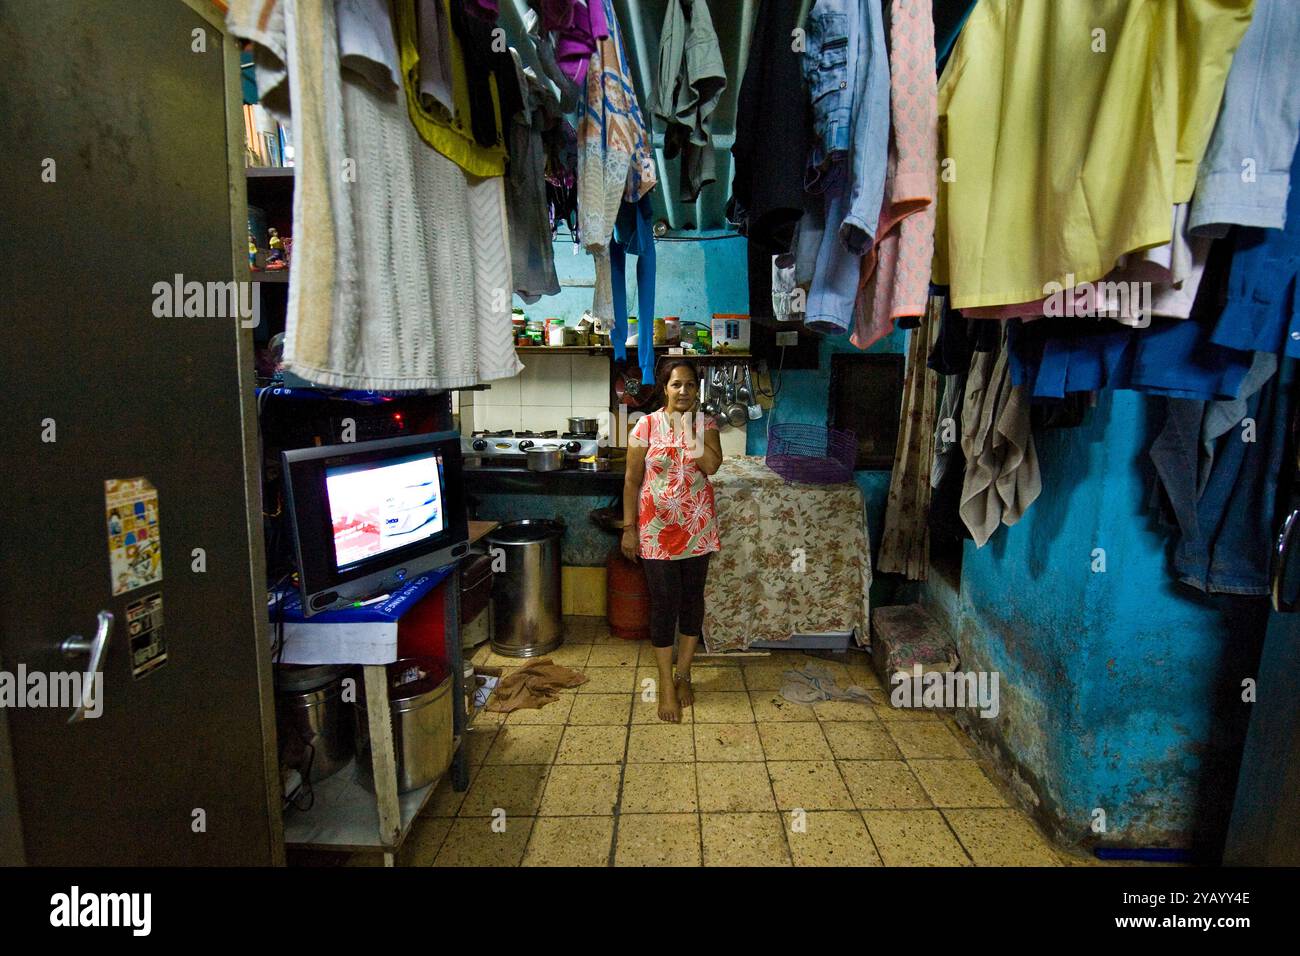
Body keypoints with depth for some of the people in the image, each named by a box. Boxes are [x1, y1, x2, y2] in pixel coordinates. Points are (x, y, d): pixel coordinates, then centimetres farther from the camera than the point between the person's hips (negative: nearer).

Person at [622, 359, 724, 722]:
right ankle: (666, 685, 17)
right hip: (657, 528, -3)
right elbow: (632, 480, -4)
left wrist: (688, 427, -17)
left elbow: (711, 465, -17)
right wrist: (629, 528, -6)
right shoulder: (646, 426, -6)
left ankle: (683, 674, 30)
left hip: (697, 527, 3)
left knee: (692, 599, 12)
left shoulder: (705, 423, 1)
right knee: (664, 604, 2)